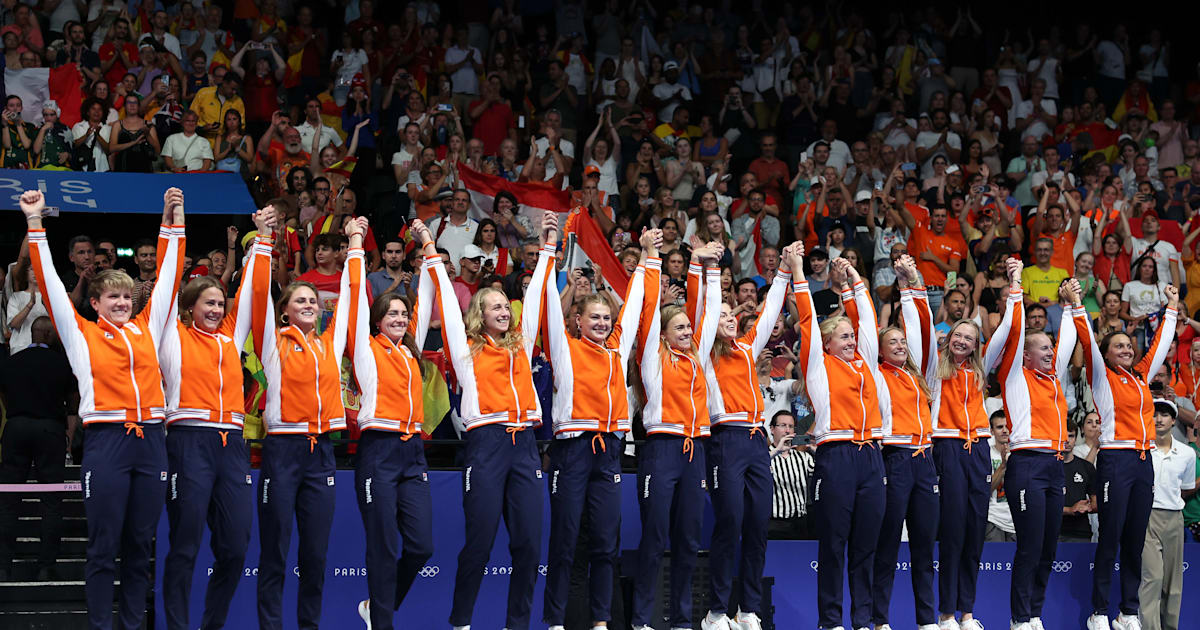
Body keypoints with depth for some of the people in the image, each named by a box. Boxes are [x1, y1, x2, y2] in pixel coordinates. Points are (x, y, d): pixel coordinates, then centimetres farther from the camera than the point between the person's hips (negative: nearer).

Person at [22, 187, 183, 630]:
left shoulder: (147, 327, 15)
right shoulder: (82, 333, 8)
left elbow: (168, 276, 20)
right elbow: (50, 283, 6)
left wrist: (172, 219, 19)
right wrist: (35, 224, 3)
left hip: (150, 439, 3)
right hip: (105, 441, -3)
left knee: (140, 544, 6)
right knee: (104, 546, -3)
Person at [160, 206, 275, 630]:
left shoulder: (231, 335, 18)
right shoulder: (175, 336, 7)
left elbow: (253, 288, 20)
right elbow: (171, 285, 3)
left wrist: (263, 239, 17)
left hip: (232, 443, 5)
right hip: (190, 440, -5)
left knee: (235, 546, 2)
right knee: (185, 544, -4)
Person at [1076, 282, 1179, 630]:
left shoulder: (1141, 376, 16)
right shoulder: (1102, 377, 2)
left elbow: (1160, 344, 27)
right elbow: (1088, 341, -8)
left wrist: (1172, 308, 32)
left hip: (1144, 461, 6)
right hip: (1115, 460, -6)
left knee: (1135, 542, 7)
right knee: (1110, 539, -6)